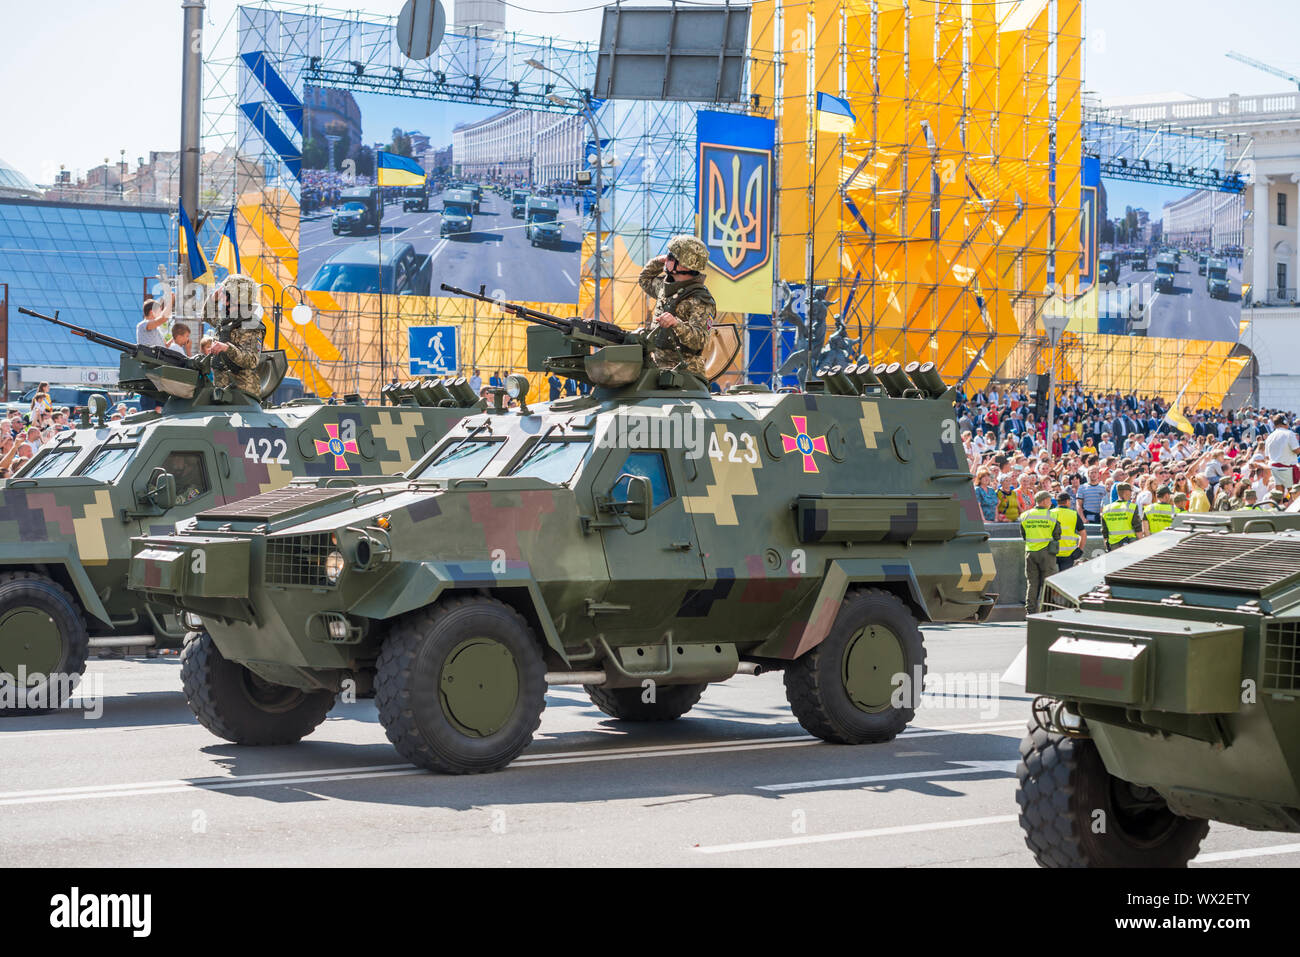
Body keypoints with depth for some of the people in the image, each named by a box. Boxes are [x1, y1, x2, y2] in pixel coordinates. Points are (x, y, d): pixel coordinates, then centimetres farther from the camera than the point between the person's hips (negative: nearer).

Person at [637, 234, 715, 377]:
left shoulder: (701, 301, -12)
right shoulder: (665, 286, 15)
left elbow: (700, 341, -25)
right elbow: (645, 280, 38)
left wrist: (676, 323, -40)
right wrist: (657, 261, 21)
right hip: (656, 367, 8)